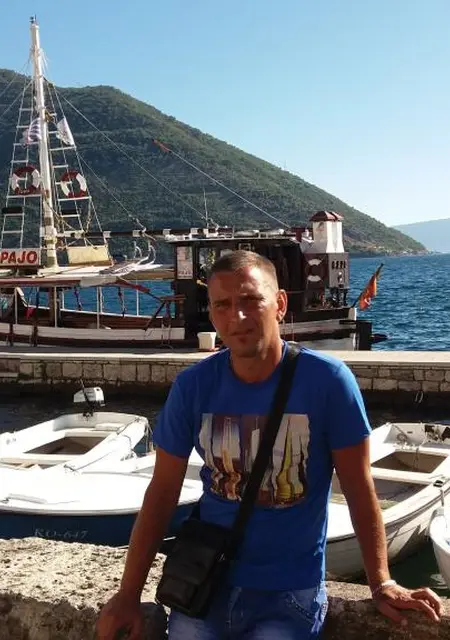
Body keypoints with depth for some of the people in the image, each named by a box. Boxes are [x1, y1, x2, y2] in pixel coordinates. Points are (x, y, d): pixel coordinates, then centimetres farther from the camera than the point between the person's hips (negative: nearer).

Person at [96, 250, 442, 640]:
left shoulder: (327, 380, -14)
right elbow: (163, 493, -1)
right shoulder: (193, 386, -6)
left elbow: (359, 491, -6)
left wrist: (382, 585, -8)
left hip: (292, 592, -2)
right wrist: (129, 593, -3)